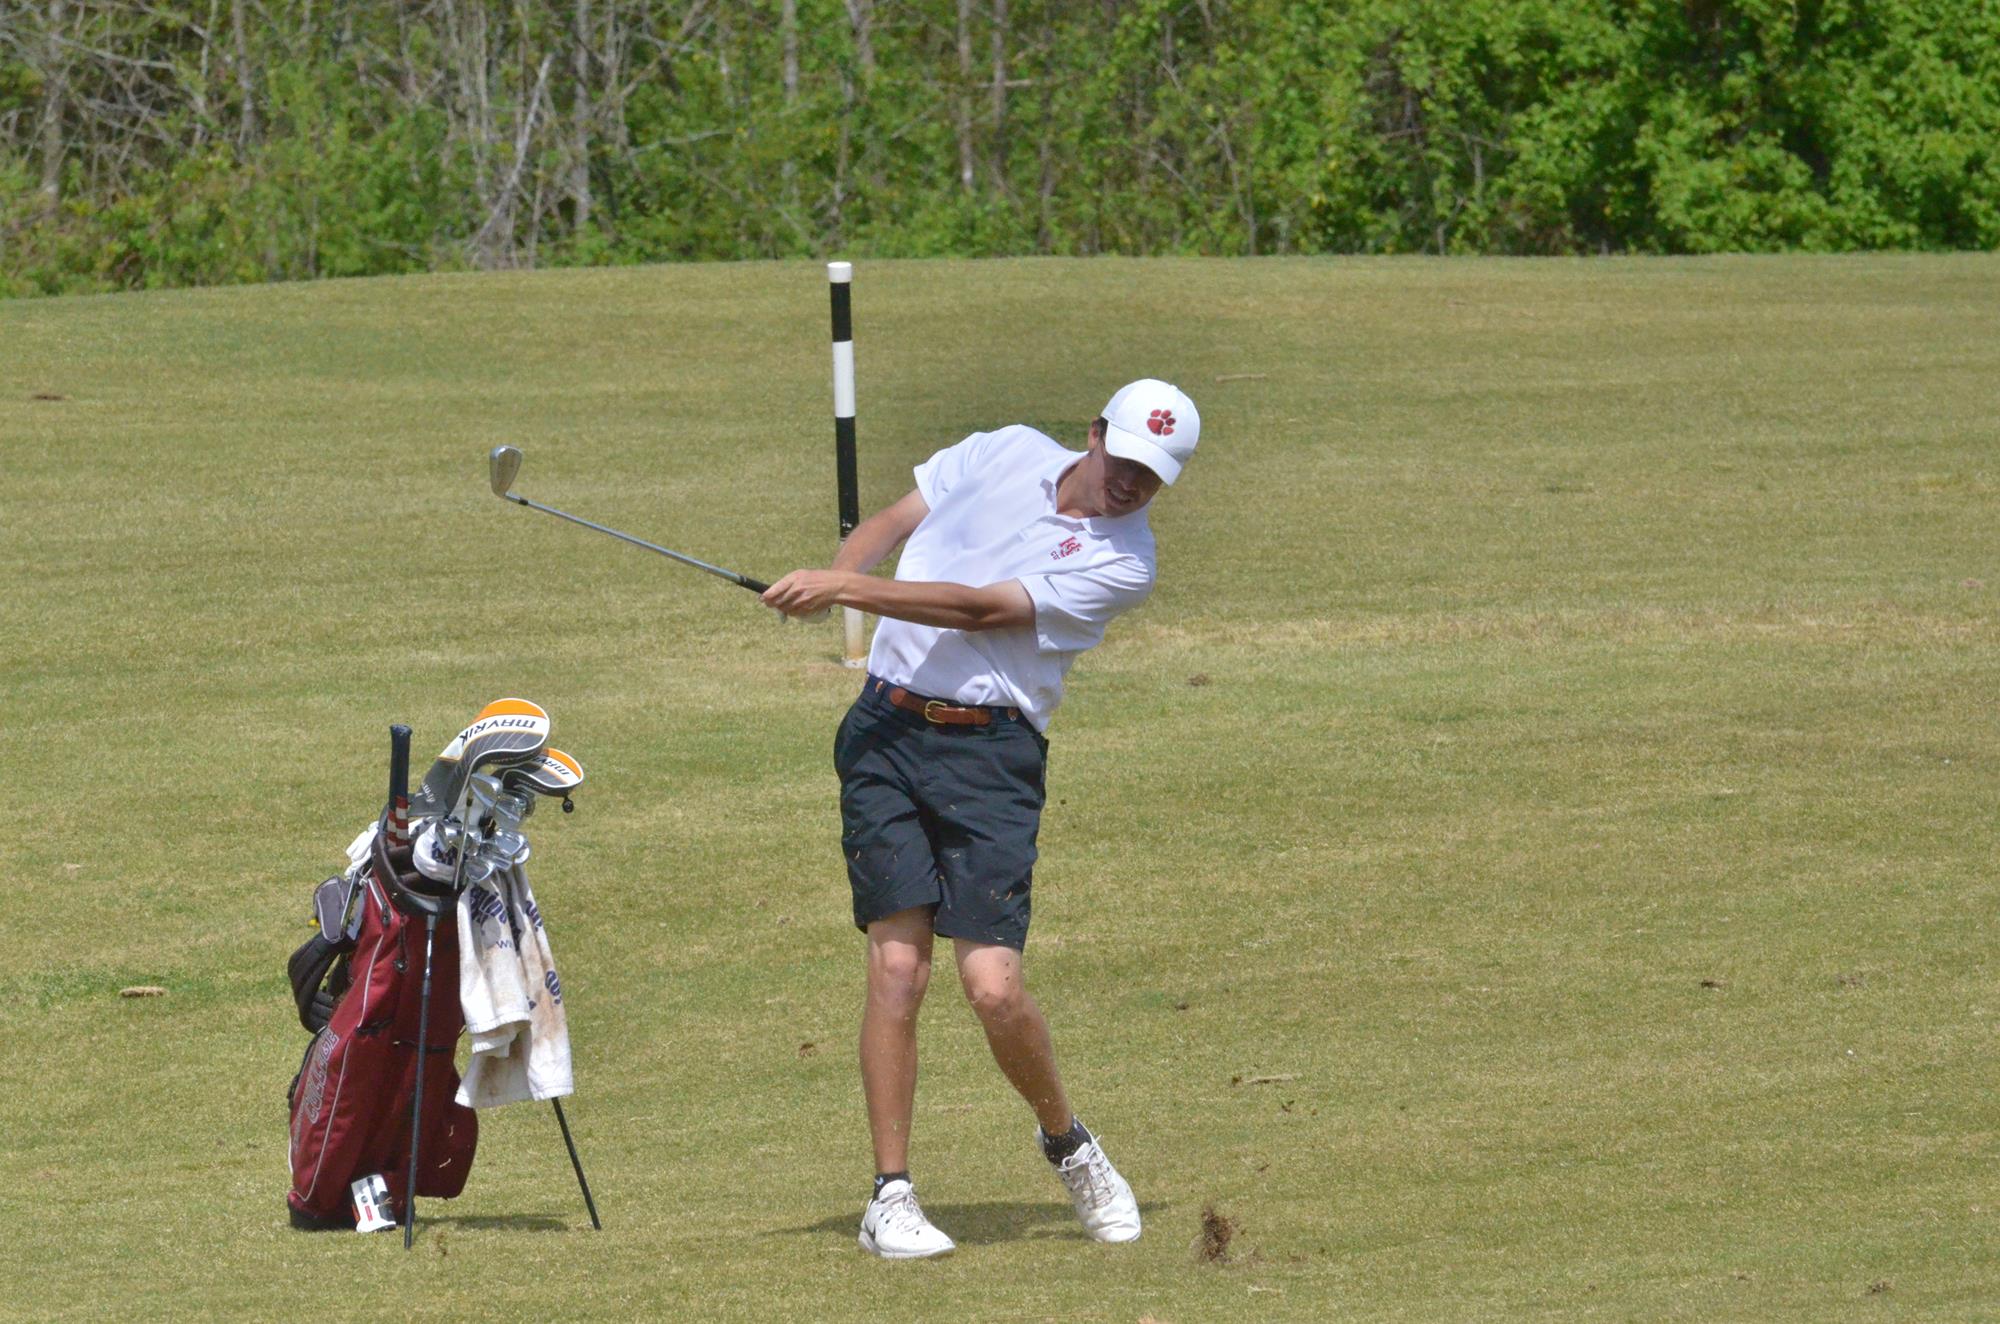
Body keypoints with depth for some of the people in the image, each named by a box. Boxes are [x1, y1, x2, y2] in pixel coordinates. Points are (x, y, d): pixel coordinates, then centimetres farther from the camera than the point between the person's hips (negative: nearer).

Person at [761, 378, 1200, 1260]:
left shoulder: (1121, 563, -4)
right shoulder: (1007, 454, 11)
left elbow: (977, 610, -14)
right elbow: (889, 526, 17)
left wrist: (847, 589, -20)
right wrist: (834, 576, -6)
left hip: (988, 755, -3)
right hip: (886, 731, 3)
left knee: (993, 986, -11)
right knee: (898, 967, -8)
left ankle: (1066, 1143, 18)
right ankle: (891, 1195, -1)